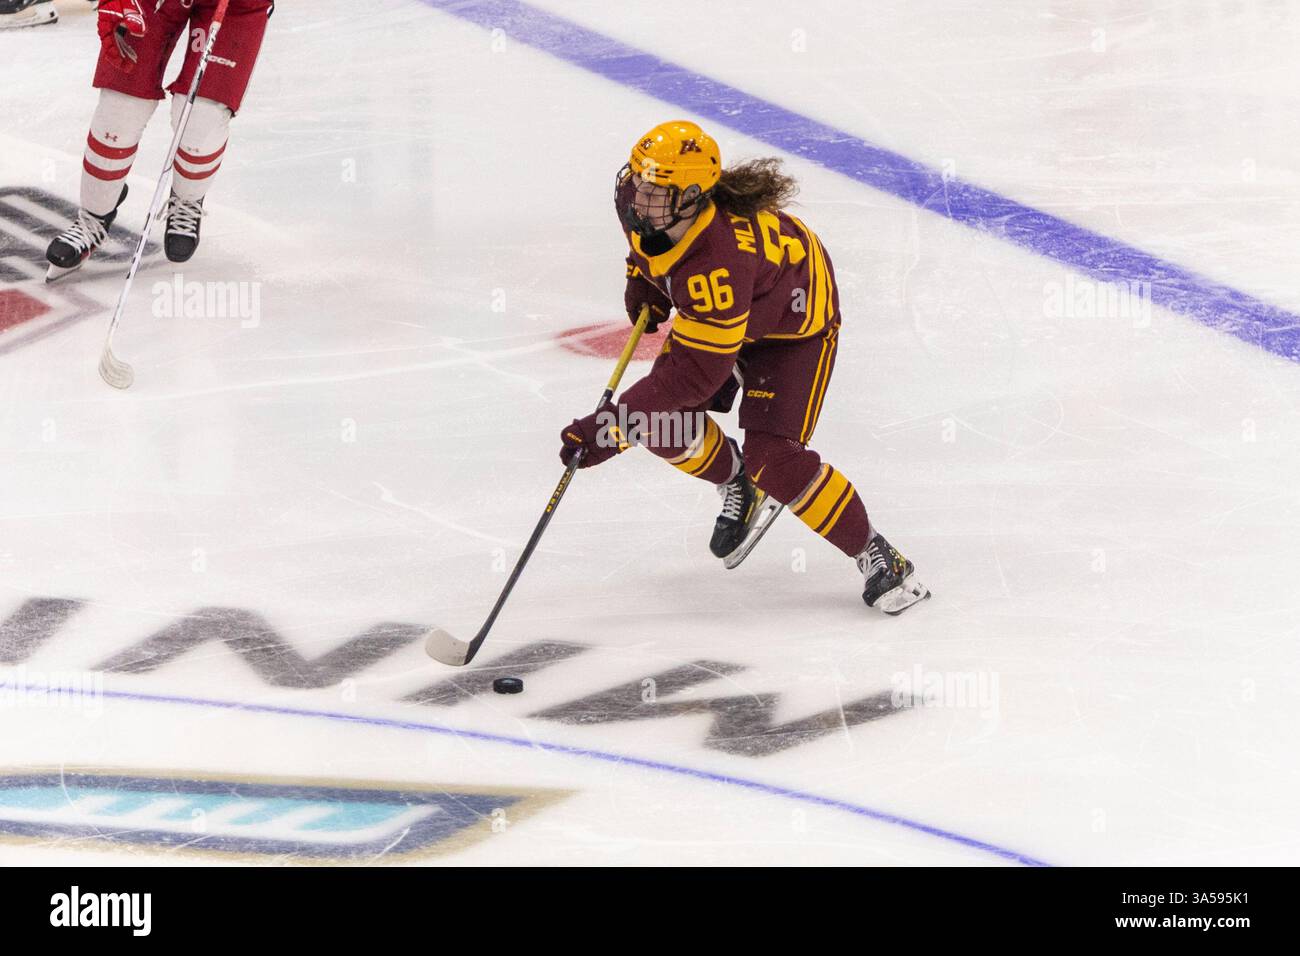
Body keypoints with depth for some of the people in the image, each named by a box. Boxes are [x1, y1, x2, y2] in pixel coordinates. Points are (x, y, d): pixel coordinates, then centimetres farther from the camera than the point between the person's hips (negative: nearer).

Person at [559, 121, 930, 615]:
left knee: (772, 460, -19)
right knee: (663, 423, -5)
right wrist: (642, 279, 7)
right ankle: (735, 482, 27)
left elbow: (695, 371, -42)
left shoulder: (718, 261, -45)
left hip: (795, 321, -8)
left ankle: (878, 557, -2)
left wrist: (613, 427, -43)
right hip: (715, 310, 8)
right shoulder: (634, 197, -24)